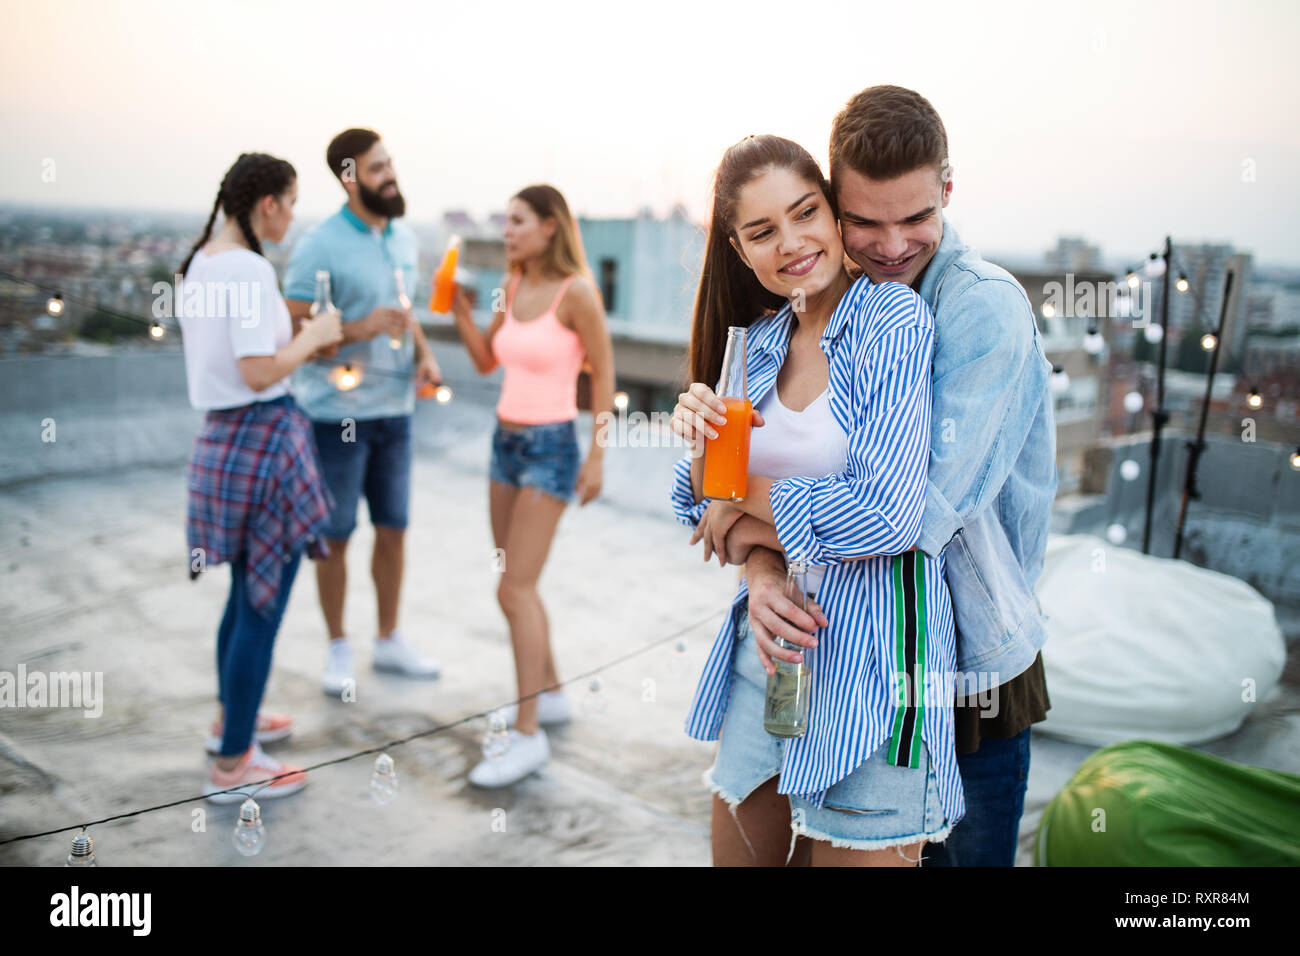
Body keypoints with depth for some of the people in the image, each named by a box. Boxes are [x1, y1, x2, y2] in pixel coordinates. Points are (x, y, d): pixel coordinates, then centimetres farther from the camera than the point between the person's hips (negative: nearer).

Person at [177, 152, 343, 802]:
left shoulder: (200, 261, 10)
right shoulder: (251, 270, -19)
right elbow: (258, 373, -23)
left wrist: (303, 343, 16)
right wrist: (313, 336, -9)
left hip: (221, 434, 10)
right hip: (262, 439, -10)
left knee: (248, 591, 24)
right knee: (263, 604, 0)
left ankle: (231, 720, 40)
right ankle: (232, 765, 10)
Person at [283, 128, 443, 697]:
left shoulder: (404, 239, 9)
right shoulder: (319, 248, -13)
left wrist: (424, 355, 3)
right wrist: (360, 329, -25)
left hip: (394, 410, 6)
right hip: (337, 413, -6)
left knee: (393, 528, 13)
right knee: (335, 536, 6)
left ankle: (389, 640, 28)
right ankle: (339, 649, 22)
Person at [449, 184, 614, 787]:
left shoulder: (577, 291, -15)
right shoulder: (514, 285, 6)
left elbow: (603, 374, -10)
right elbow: (486, 361, 13)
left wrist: (597, 456, -11)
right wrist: (457, 305, -1)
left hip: (551, 448, -8)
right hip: (507, 442, 8)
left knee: (515, 590, -11)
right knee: (517, 584, 15)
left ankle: (528, 734, -3)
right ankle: (549, 694, 32)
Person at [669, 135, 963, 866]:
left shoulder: (894, 319, -13)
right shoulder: (758, 343, 6)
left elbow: (885, 518, -22)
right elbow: (707, 515, 8)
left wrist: (751, 494, -8)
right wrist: (703, 442, -13)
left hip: (870, 655, -6)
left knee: (854, 853, 8)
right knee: (739, 851, 19)